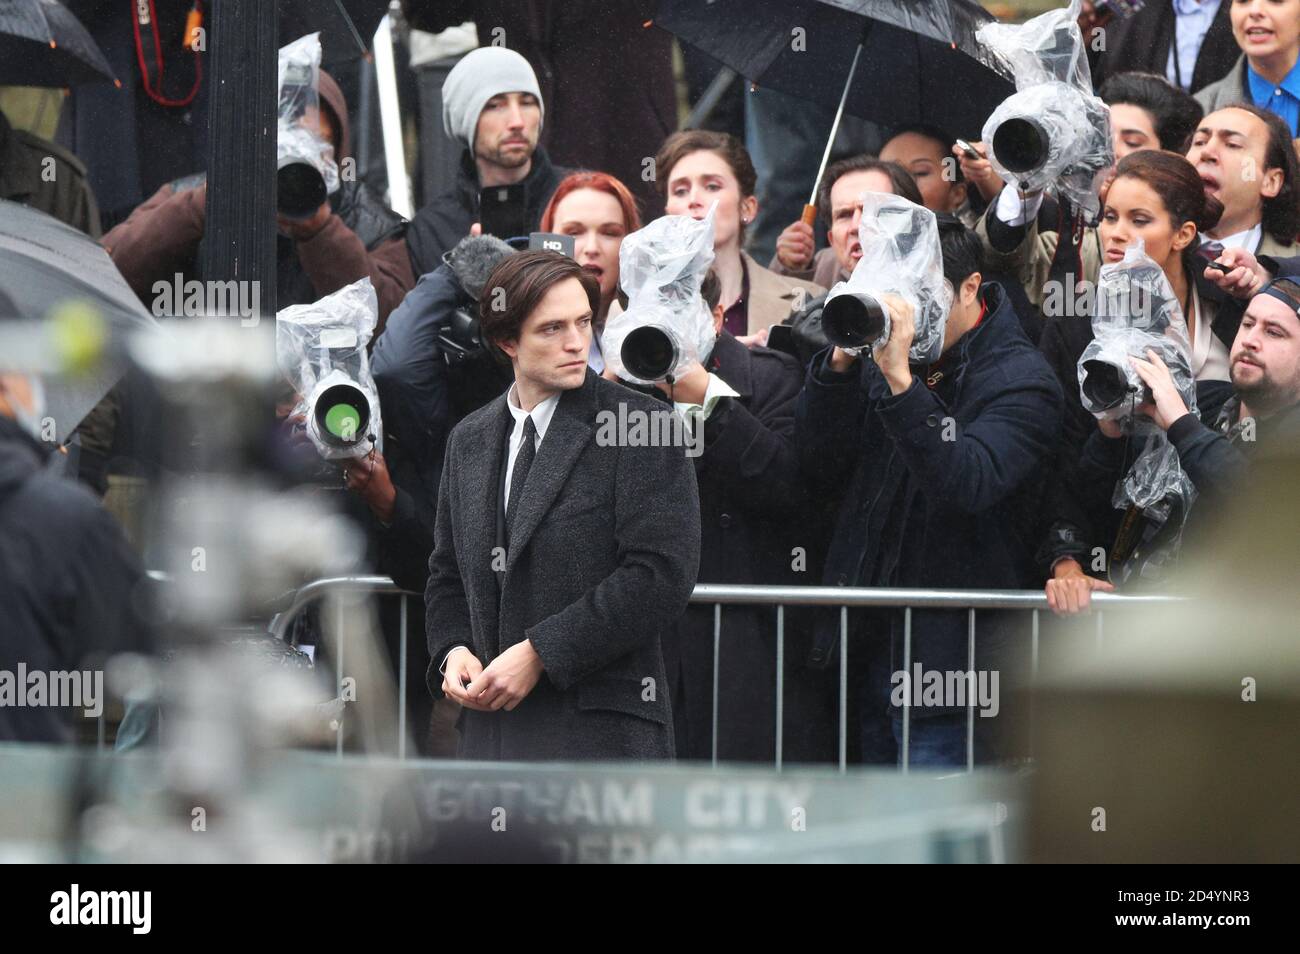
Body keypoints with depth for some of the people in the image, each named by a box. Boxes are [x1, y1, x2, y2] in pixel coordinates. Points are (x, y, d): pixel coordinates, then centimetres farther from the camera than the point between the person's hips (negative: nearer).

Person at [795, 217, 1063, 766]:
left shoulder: (1020, 380, -8)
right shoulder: (882, 357, 10)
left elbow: (967, 484, -26)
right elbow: (821, 473, 3)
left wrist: (901, 380, -34)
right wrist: (840, 363, -10)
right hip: (871, 643, 7)